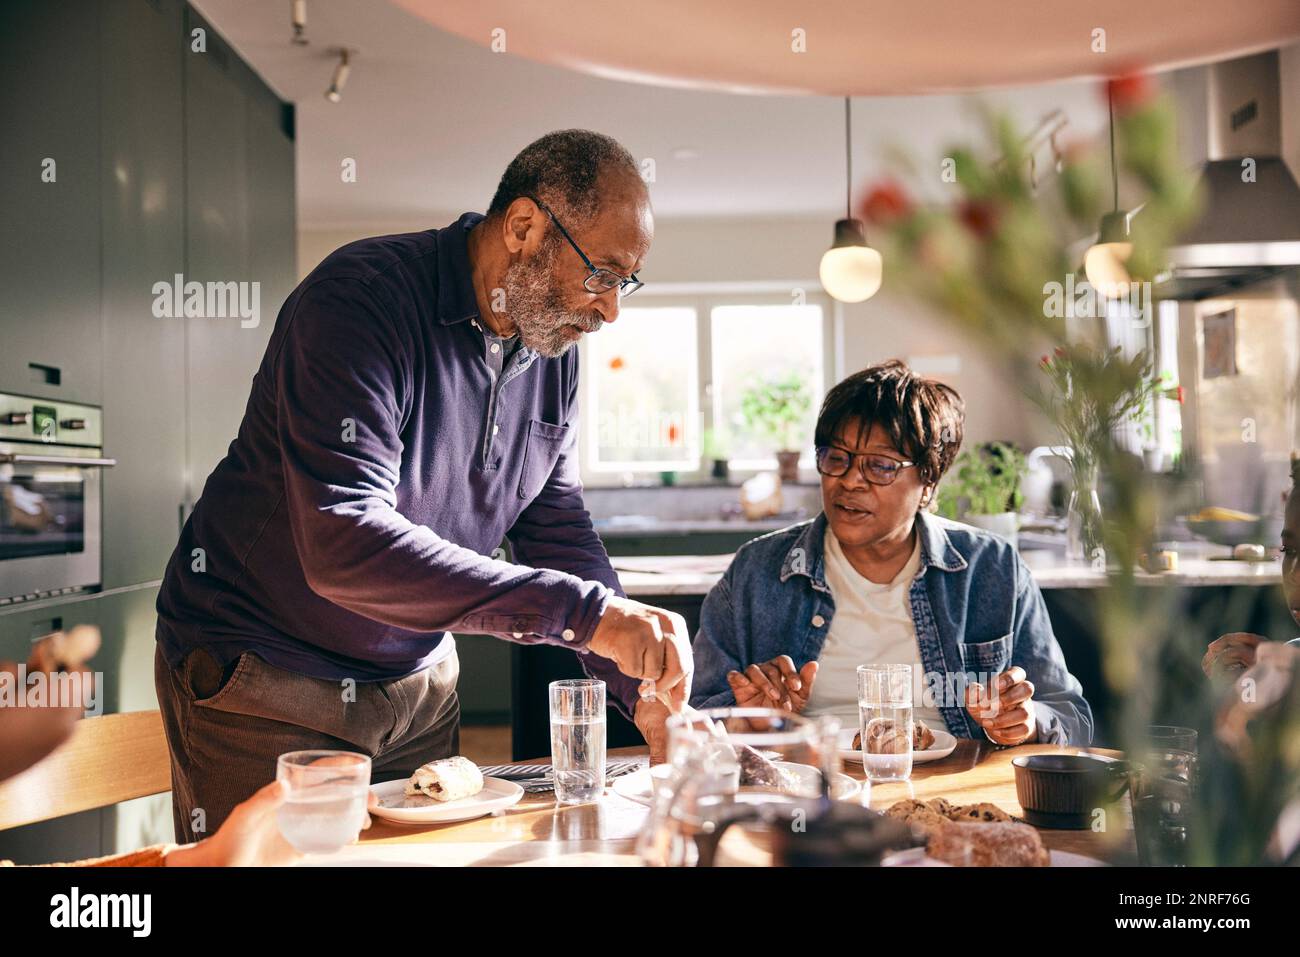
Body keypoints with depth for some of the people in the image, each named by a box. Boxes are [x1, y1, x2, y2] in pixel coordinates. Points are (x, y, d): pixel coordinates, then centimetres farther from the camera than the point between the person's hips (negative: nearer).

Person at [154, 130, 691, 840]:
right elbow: (346, 545, -36)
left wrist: (642, 689, -8)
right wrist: (587, 611, -38)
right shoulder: (360, 301, -24)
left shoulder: (553, 350, 0)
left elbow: (557, 534, 5)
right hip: (265, 679, -6)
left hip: (420, 685, 7)